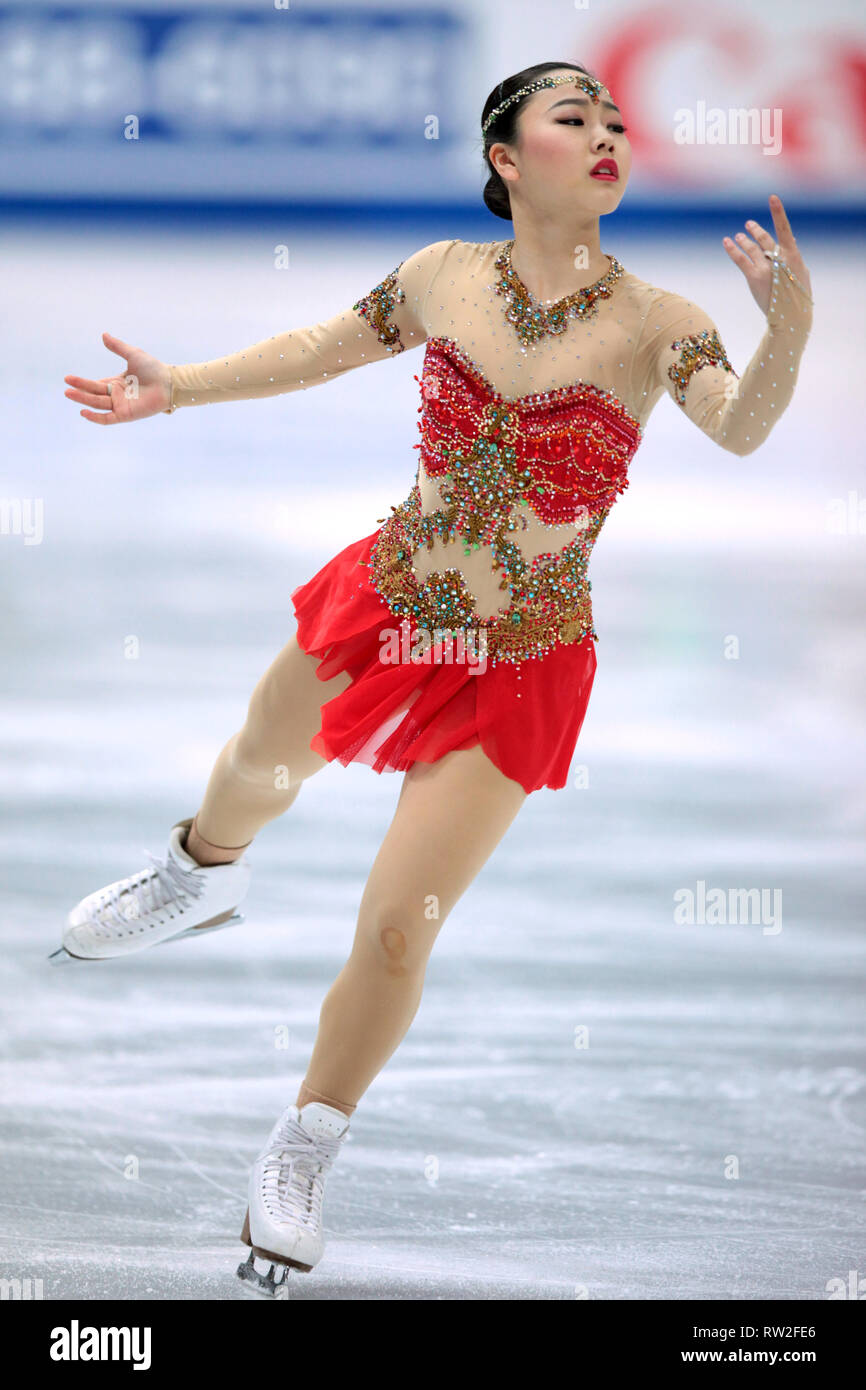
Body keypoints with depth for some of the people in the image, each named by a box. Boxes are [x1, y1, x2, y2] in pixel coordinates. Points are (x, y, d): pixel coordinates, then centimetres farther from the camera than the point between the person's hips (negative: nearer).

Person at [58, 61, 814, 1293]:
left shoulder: (652, 322, -18)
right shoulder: (444, 276, -9)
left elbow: (739, 429, -35)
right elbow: (327, 348, 9)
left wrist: (788, 333, -54)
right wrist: (176, 387, 11)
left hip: (519, 669, -3)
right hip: (388, 601, 3)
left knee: (398, 930, -4)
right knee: (257, 769, 28)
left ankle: (301, 1158, 21)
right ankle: (201, 880, 68)